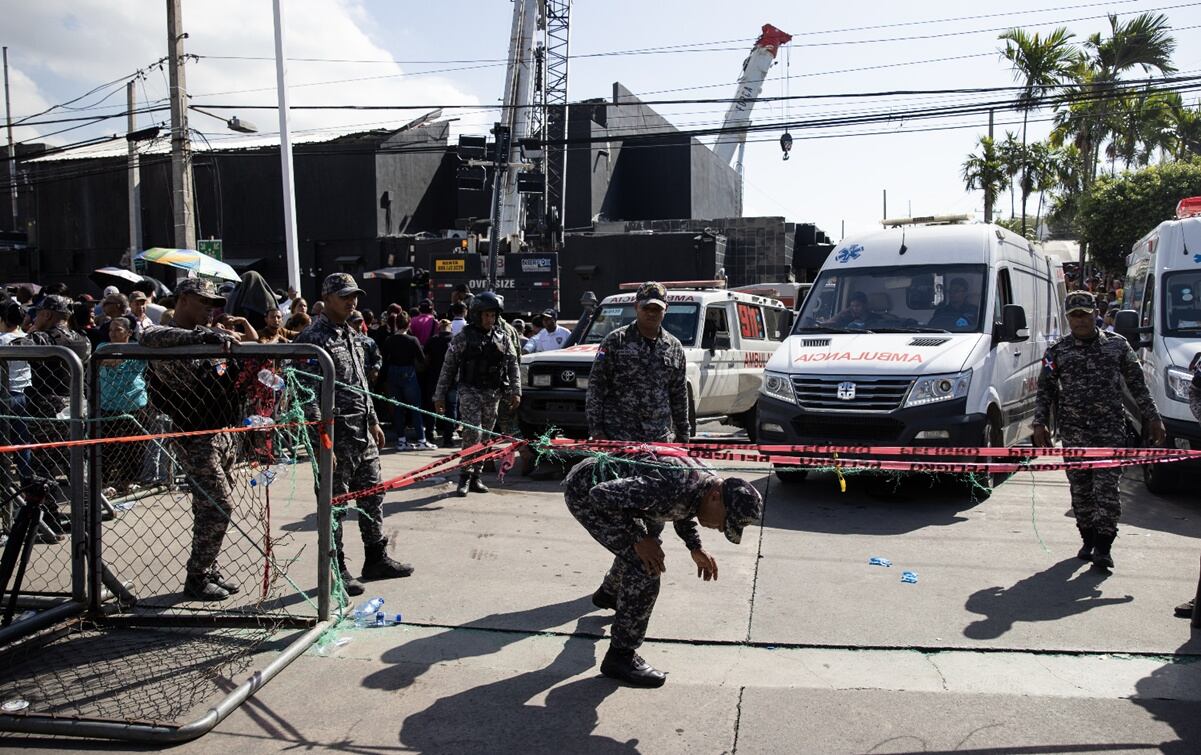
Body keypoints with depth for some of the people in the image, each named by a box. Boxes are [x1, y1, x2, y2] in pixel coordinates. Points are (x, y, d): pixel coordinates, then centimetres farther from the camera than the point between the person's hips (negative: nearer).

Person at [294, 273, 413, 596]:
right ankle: (336, 569, 13)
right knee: (334, 505, 1)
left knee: (372, 496, 15)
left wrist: (373, 421, 22)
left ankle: (376, 559, 27)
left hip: (363, 433, 9)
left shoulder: (350, 335, 16)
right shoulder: (314, 338, -13)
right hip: (337, 434, -9)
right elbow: (309, 396, -19)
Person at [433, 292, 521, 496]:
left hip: (493, 393, 4)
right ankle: (465, 476, -6)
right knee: (472, 433, -16)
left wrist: (515, 391, 1)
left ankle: (475, 477, 16)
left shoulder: (503, 337, 10)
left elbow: (513, 365, 12)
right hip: (470, 390, -4)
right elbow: (448, 367, 1)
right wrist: (439, 395, -1)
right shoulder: (463, 337, 0)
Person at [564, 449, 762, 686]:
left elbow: (681, 510, 16)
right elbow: (601, 494, -30)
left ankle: (608, 593, 55)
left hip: (606, 482, 10)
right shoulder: (672, 484, -34)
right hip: (585, 491, -10)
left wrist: (695, 547, 2)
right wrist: (638, 538, -26)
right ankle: (620, 656, -7)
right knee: (645, 566, -18)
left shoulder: (707, 482, -6)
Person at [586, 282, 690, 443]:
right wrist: (596, 430, -8)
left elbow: (679, 396, 17)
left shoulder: (674, 347, 12)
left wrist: (683, 436, 14)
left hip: (661, 438, 4)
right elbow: (595, 387, -2)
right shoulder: (615, 341, 1)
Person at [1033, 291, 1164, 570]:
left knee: (1106, 487, -7)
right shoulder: (1057, 351, 6)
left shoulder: (1117, 344, 7)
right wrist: (1040, 423, -2)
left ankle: (1103, 547, -5)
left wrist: (1152, 418, 10)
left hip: (1111, 429, -1)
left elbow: (1137, 385, 12)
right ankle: (1088, 541, 20)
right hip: (1073, 431, 1)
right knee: (1080, 489, 6)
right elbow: (1045, 390, 8)